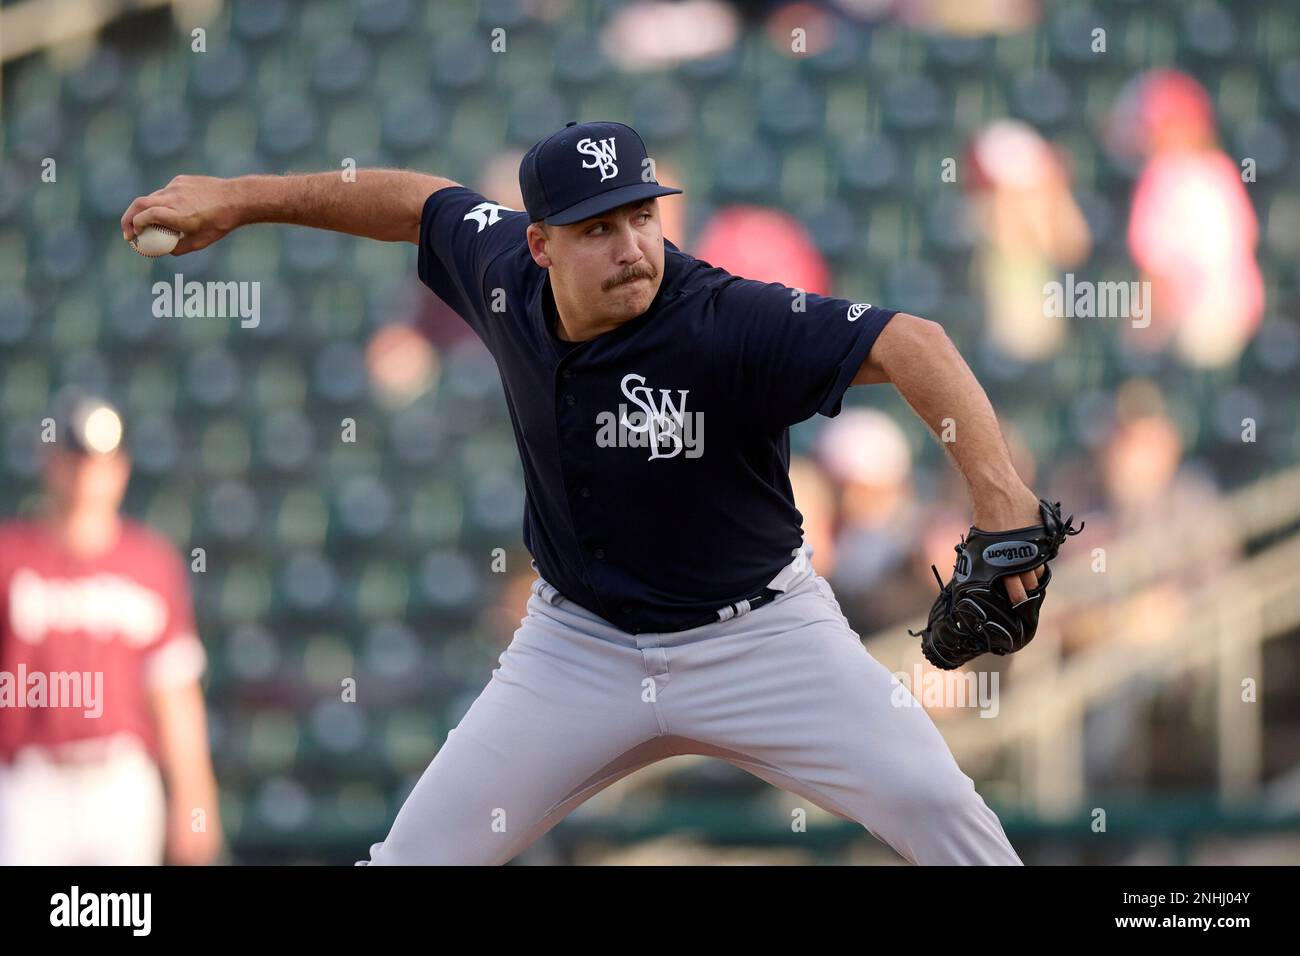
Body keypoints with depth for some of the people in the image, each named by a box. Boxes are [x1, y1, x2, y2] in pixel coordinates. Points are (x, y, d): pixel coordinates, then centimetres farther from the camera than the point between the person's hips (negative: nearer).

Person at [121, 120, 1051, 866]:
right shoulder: (505, 273, -12)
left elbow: (908, 344, -40)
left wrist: (997, 486, -55)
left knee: (932, 805, -16)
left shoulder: (728, 322, -29)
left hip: (755, 633, -4)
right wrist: (239, 199, 10)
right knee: (427, 844, -1)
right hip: (581, 647, 4)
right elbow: (421, 202, 9)